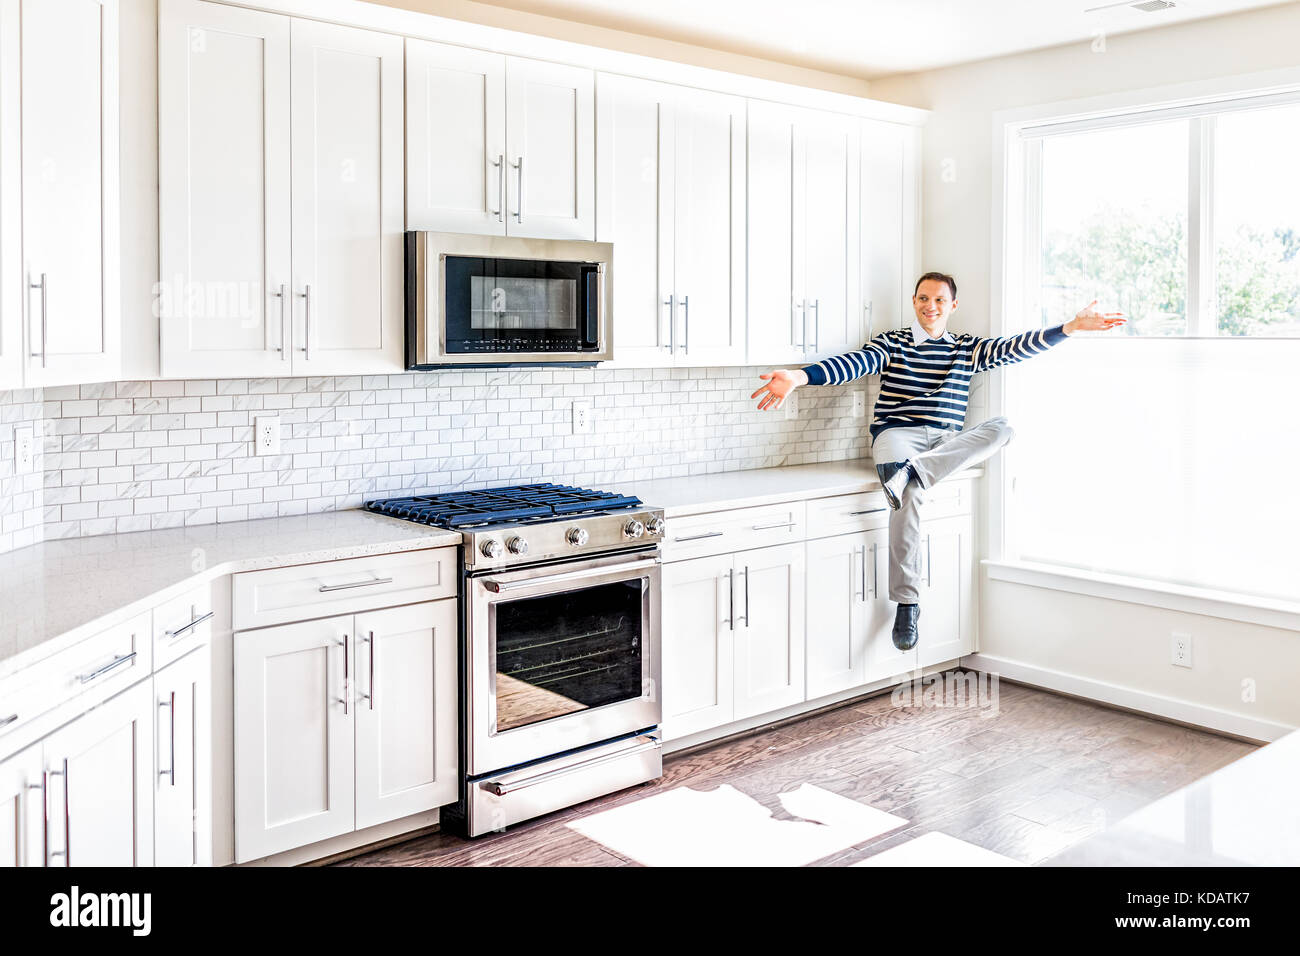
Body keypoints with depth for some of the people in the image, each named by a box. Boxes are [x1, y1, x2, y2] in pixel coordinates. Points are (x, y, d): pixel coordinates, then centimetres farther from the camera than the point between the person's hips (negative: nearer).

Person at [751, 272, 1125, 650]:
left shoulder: (967, 348, 17)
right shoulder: (892, 342, 9)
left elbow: (1013, 348, 5)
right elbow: (854, 363, -8)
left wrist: (1072, 326, -8)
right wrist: (799, 376, -27)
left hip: (948, 442, 3)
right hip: (897, 434, -3)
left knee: (1002, 427, -25)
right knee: (910, 493, -36)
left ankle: (912, 471, -39)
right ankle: (906, 603, -32)